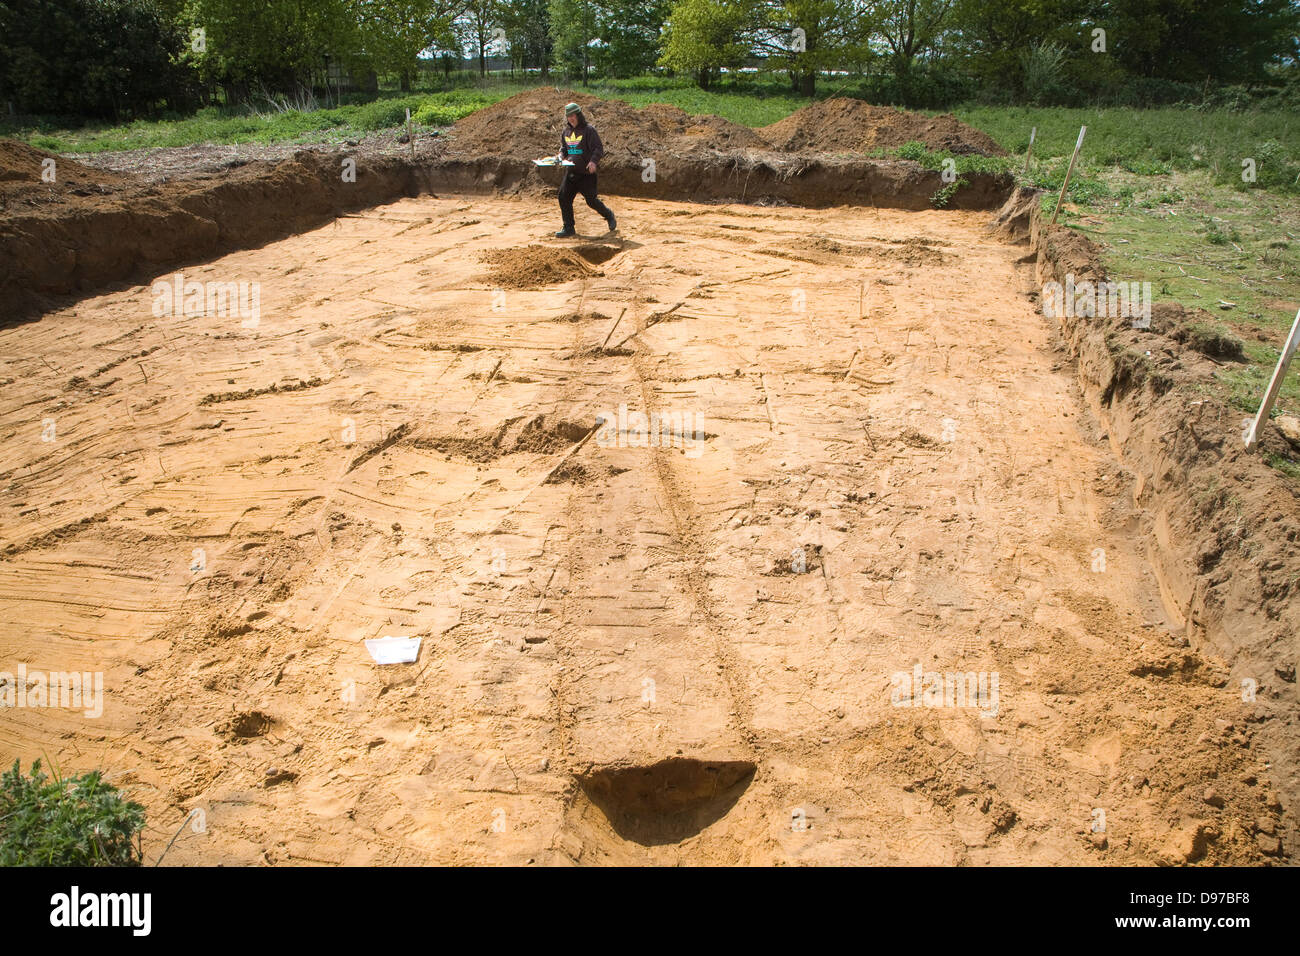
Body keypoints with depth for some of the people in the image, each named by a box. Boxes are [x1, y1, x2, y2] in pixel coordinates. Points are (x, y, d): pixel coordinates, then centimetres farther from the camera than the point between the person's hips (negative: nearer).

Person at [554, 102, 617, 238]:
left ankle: (609, 215, 25)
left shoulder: (589, 130, -8)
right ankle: (568, 229, 7)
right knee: (564, 198, -2)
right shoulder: (565, 131, 11)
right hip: (570, 172, 6)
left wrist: (593, 161, -30)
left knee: (591, 200, -3)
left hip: (586, 173, -6)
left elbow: (599, 148, -12)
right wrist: (561, 155, 2)